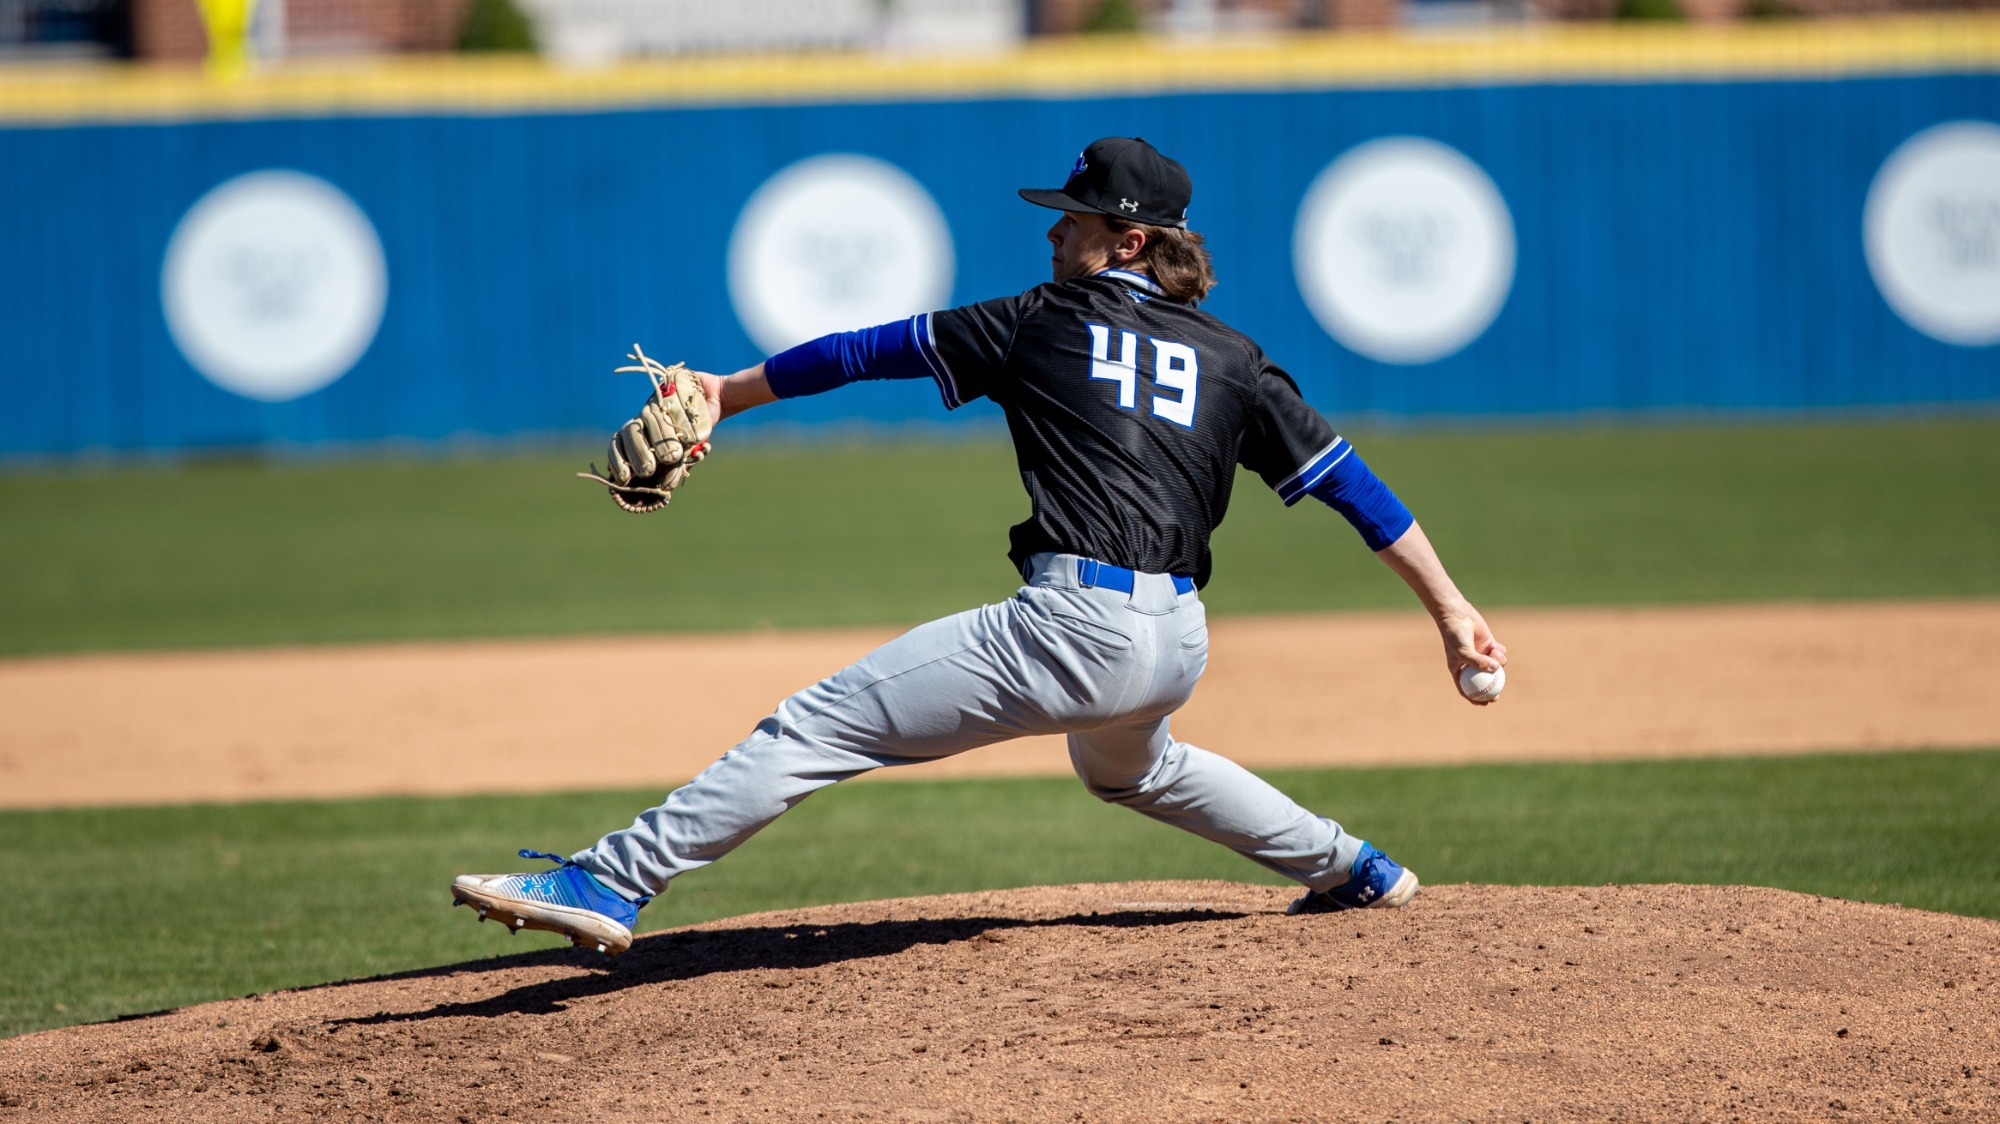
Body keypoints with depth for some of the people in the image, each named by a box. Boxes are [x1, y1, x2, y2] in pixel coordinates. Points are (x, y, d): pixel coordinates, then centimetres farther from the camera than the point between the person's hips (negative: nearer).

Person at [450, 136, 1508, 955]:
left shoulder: (1046, 322, 4)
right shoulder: (1232, 362, 15)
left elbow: (872, 350, 7)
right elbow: (1346, 478, 11)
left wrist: (730, 392, 14)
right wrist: (1451, 609, 14)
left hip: (1076, 625, -7)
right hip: (1177, 645, 7)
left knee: (819, 726, -8)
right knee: (1128, 768, 42)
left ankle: (612, 882, -16)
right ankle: (1350, 868, 48)